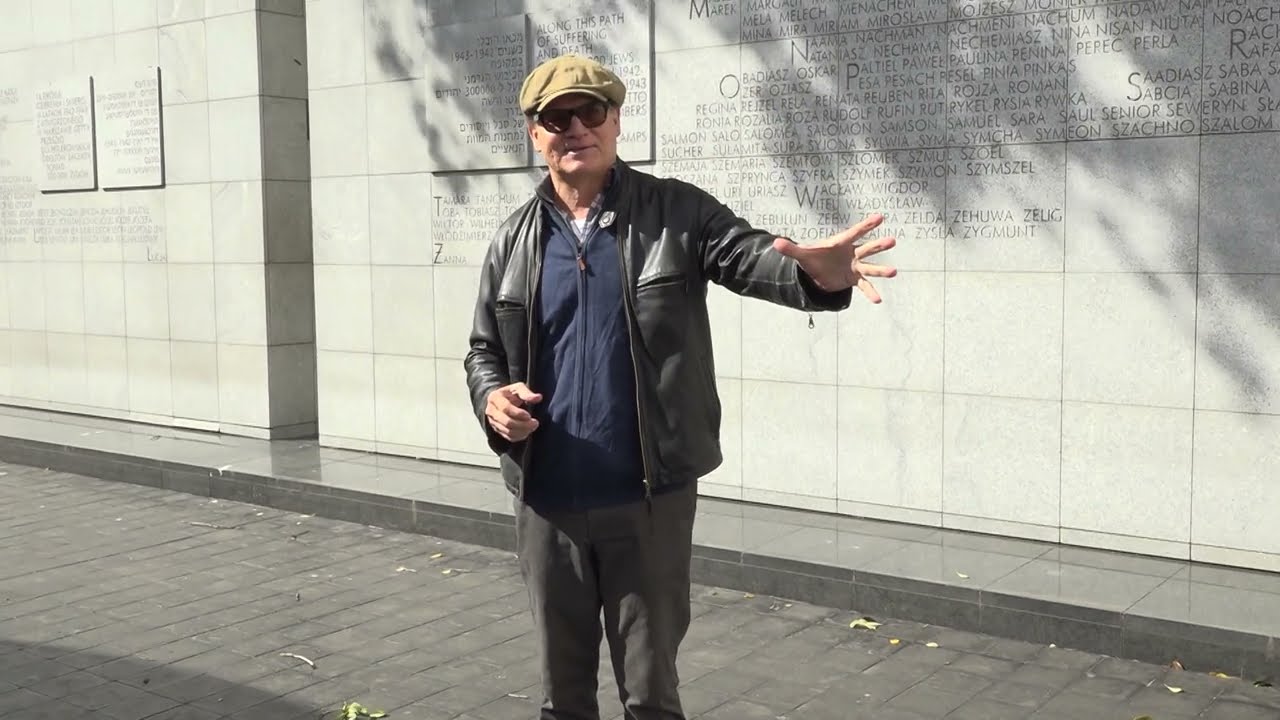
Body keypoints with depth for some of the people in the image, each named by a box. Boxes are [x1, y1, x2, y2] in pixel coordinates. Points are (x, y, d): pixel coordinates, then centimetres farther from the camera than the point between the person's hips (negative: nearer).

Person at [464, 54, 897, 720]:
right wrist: (492, 398, -11)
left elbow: (750, 254, -20)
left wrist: (815, 274, -42)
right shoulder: (513, 241, 5)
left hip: (649, 497, -2)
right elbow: (484, 352, 12)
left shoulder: (676, 211, -4)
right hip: (546, 501, 3)